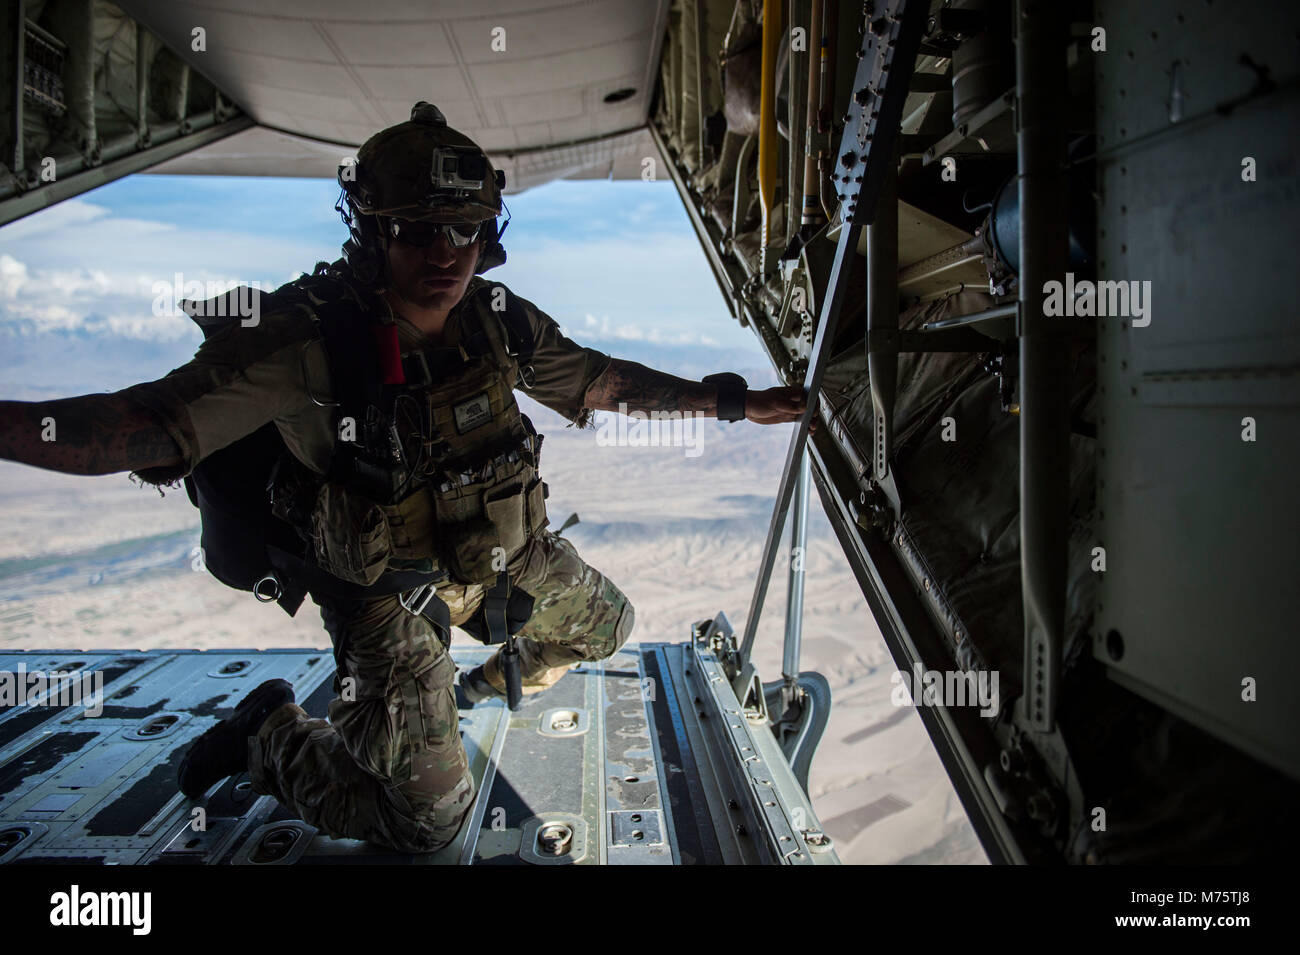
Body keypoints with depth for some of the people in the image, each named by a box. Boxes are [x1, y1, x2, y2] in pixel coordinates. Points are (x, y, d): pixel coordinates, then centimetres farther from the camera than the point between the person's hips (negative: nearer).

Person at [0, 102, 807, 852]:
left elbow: (598, 379, 3)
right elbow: (151, 425, -37)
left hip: (506, 548, 6)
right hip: (390, 588, -6)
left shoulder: (499, 321, -11)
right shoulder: (307, 343, -30)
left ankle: (493, 684, 52)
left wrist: (734, 403, 6)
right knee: (428, 821, -3)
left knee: (604, 626, 26)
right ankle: (270, 736, 20)